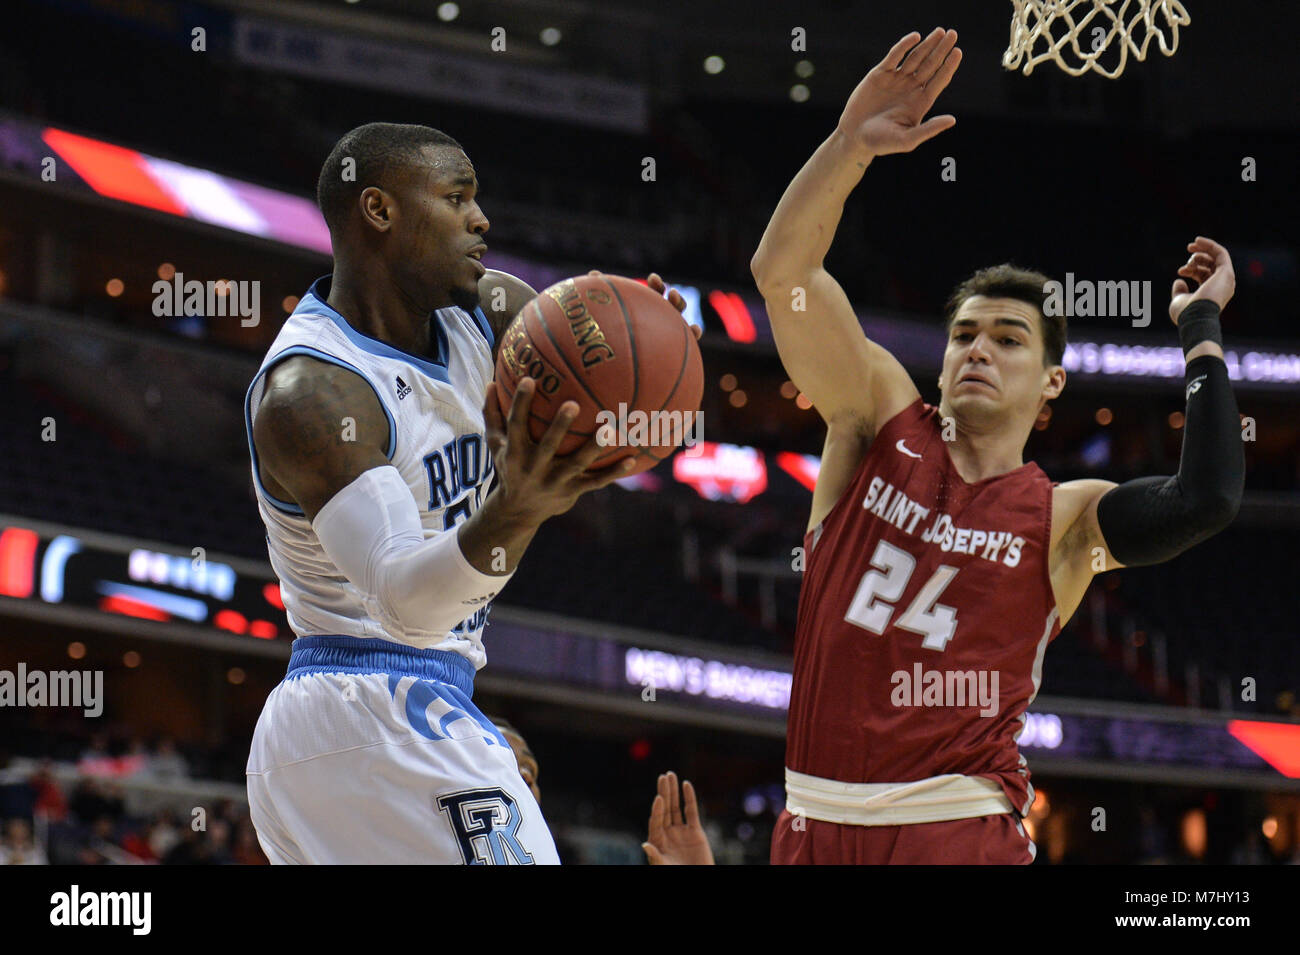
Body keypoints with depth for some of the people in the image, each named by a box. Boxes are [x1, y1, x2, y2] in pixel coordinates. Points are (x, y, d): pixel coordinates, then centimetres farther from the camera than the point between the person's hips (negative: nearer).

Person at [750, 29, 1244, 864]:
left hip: (956, 829, -2)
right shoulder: (880, 420, 7)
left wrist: (1201, 328, -6)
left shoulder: (1064, 520, 2)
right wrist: (851, 145, -17)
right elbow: (783, 270, -4)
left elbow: (1207, 502, -17)